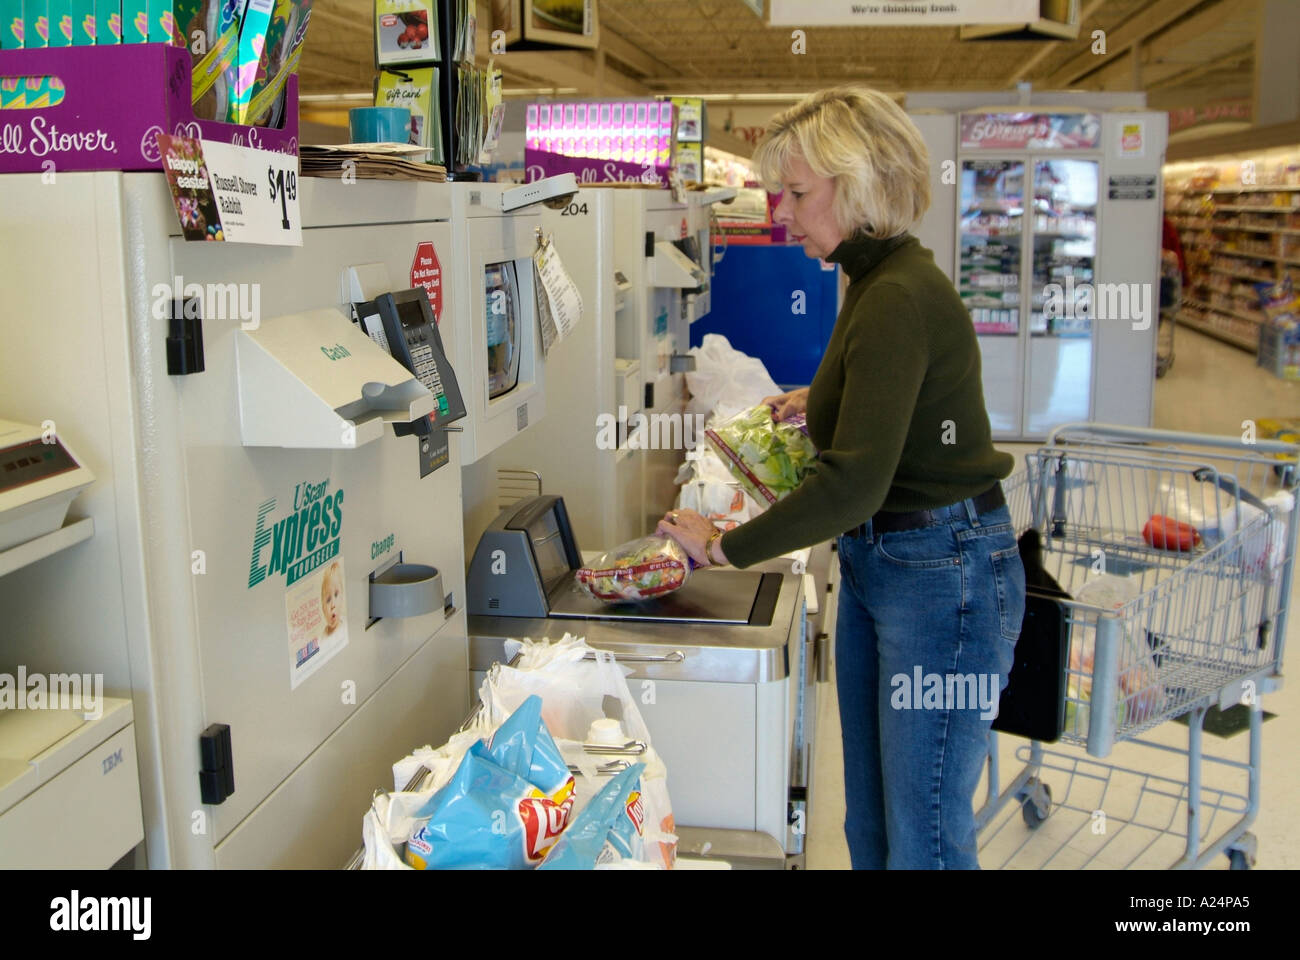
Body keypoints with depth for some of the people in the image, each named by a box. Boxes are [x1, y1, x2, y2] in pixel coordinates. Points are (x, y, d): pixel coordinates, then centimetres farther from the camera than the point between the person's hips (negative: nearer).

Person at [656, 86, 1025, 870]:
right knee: (870, 825, 18)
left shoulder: (900, 298, -21)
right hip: (876, 564, 10)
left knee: (924, 838, 3)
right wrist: (822, 398, 20)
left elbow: (852, 483, -27)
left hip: (944, 571, -10)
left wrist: (724, 546, -19)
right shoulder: (877, 280, 9)